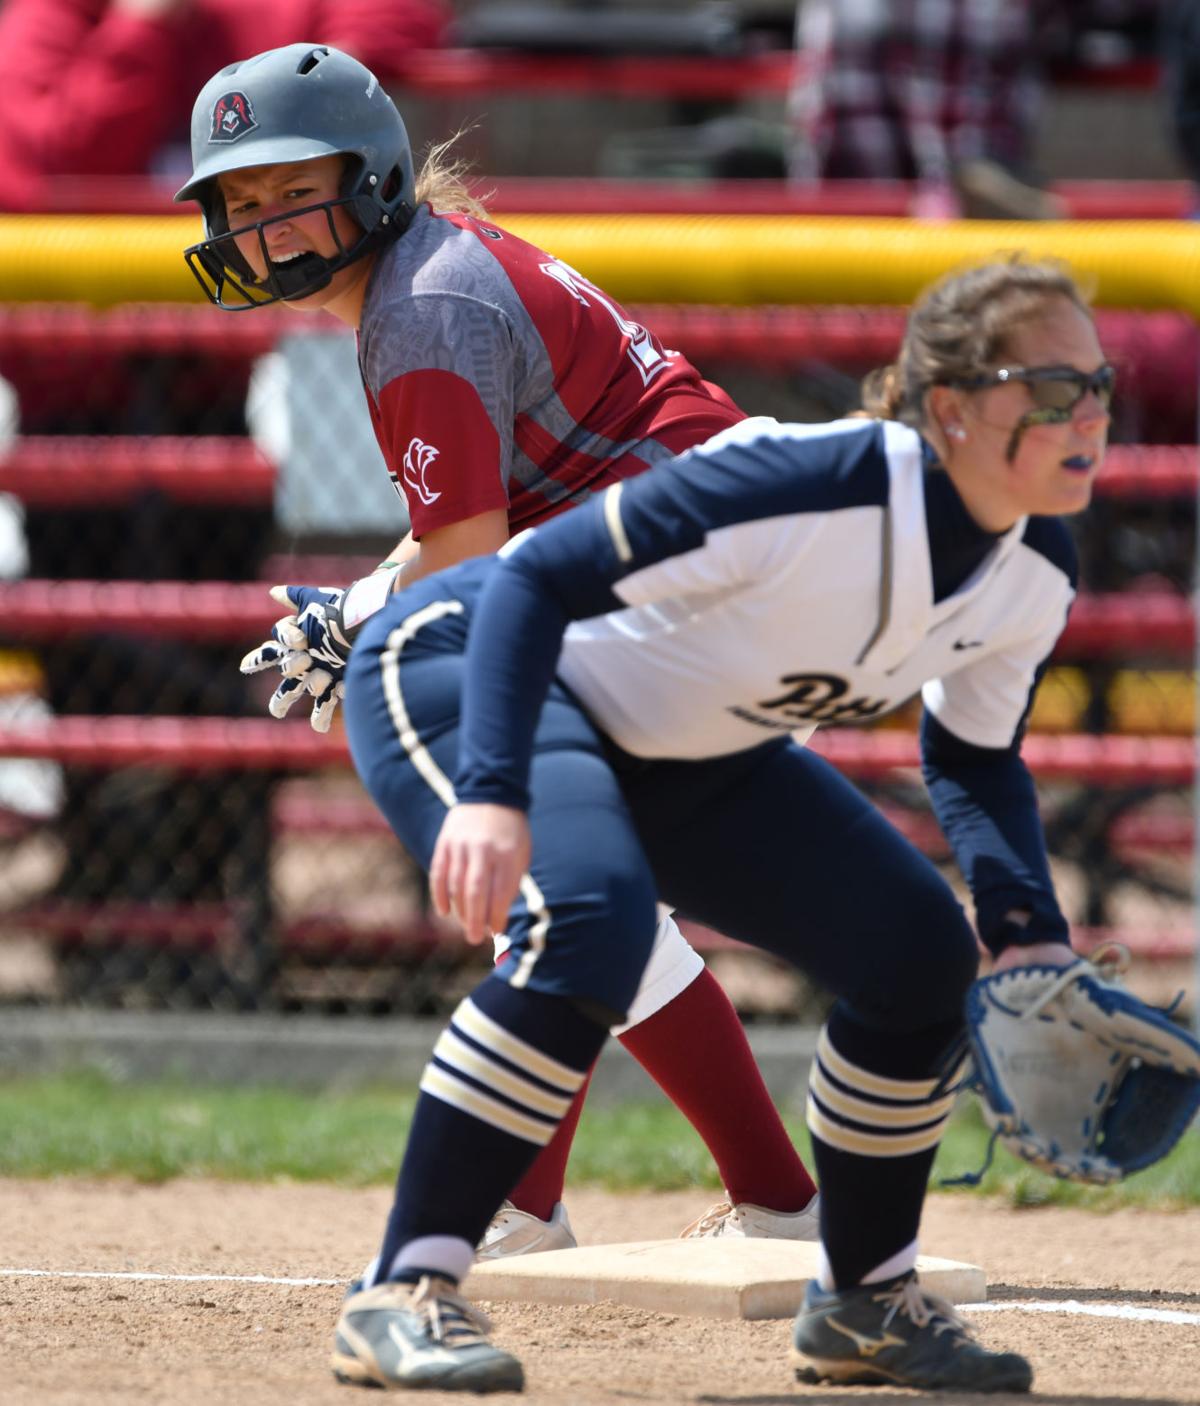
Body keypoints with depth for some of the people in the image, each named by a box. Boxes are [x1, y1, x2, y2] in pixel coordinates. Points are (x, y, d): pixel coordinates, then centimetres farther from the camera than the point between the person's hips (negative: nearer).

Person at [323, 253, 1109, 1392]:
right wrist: (491, 792, -45)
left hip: (690, 757, 8)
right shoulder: (807, 485, -35)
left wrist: (1028, 933, -12)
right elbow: (537, 578, -34)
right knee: (589, 919, -35)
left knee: (920, 952, 0)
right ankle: (401, 1297, -30)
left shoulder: (1037, 573, -11)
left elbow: (973, 757, 5)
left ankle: (862, 1301, 19)